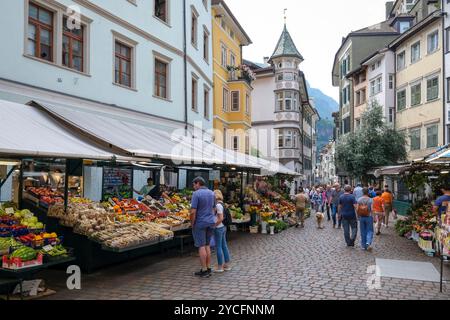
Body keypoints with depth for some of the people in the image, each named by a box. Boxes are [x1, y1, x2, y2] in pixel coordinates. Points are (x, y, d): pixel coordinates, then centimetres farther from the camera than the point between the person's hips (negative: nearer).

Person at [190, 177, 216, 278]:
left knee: (201, 246, 0)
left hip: (200, 223, -6)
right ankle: (208, 268, 17)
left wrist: (192, 223, -6)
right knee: (207, 245, 14)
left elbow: (193, 212, -17)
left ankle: (204, 270, 4)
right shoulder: (212, 193, 8)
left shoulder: (196, 194, -14)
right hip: (211, 222, 6)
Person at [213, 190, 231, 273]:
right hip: (223, 227, 9)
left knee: (218, 247, 0)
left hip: (219, 228, -9)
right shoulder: (222, 204, 9)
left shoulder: (218, 205, -18)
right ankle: (227, 265, 22)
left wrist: (214, 225, -14)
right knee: (224, 245, 14)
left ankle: (220, 266, 7)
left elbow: (221, 218, -22)